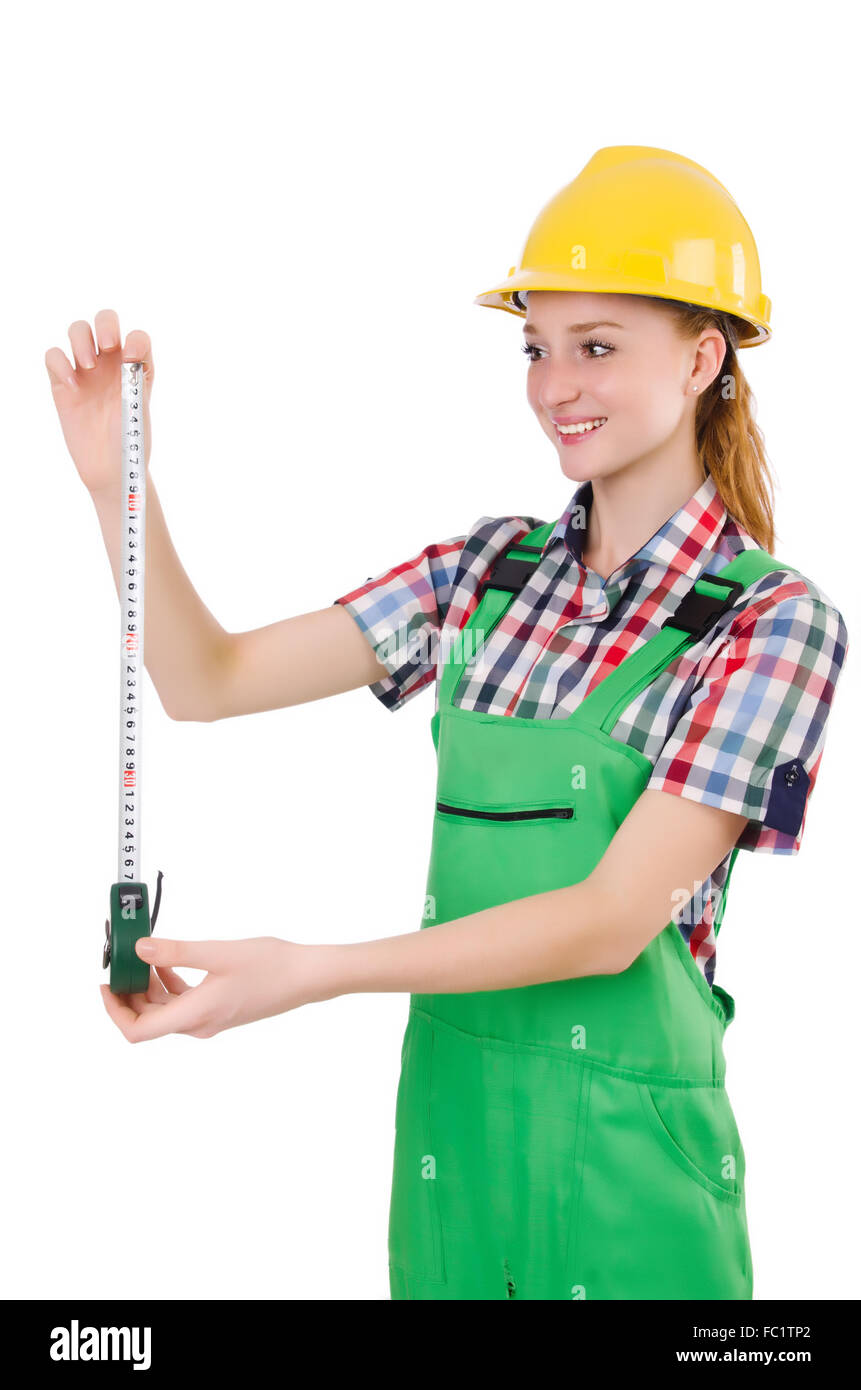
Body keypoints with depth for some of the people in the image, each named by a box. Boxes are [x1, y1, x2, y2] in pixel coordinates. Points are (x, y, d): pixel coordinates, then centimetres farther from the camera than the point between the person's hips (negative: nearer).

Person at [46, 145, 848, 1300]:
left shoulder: (773, 620, -12)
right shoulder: (490, 570, 2)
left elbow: (611, 920, -19)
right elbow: (207, 681, 2)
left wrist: (310, 971, -25)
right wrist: (117, 480, -13)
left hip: (619, 1149, -4)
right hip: (445, 1118, 4)